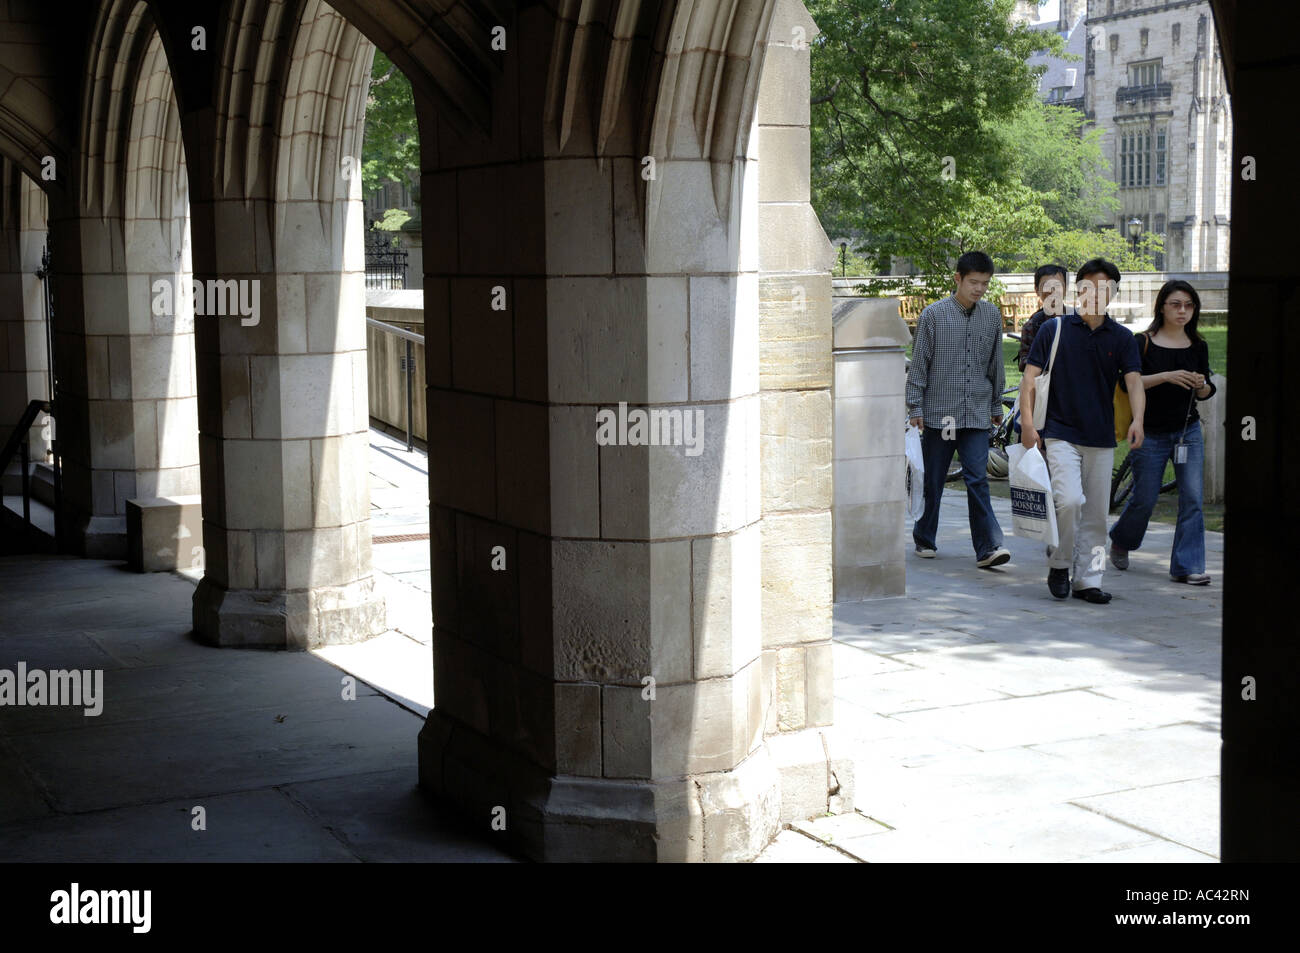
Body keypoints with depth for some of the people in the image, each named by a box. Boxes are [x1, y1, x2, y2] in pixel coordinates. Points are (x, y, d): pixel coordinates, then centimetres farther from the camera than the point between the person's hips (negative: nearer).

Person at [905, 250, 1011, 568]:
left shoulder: (992, 316, 7)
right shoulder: (933, 315, -3)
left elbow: (995, 364, 16)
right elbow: (918, 363, 0)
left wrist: (996, 405, 20)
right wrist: (915, 406, -3)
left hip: (976, 415, 2)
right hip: (938, 411, -2)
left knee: (977, 479, -7)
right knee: (933, 480, 8)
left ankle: (988, 547, -11)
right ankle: (924, 539, 24)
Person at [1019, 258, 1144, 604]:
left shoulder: (1122, 337, 5)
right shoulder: (1054, 329, 0)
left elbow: (1134, 380, -6)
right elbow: (1030, 377, 0)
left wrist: (1137, 420, -25)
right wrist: (1027, 423, -11)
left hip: (1102, 438, 3)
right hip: (1061, 433, -3)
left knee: (1096, 513, 6)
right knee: (1069, 500, -19)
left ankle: (1087, 580, 17)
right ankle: (1059, 564, 3)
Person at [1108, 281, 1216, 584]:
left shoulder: (1198, 346, 8)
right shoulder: (1144, 343, -5)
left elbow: (1206, 394, 13)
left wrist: (1202, 385, -10)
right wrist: (1166, 376, -25)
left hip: (1188, 431, 3)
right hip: (1151, 432, -3)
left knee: (1192, 498, -5)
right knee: (1144, 499, 5)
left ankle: (1186, 566, 0)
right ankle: (1120, 540, 34)